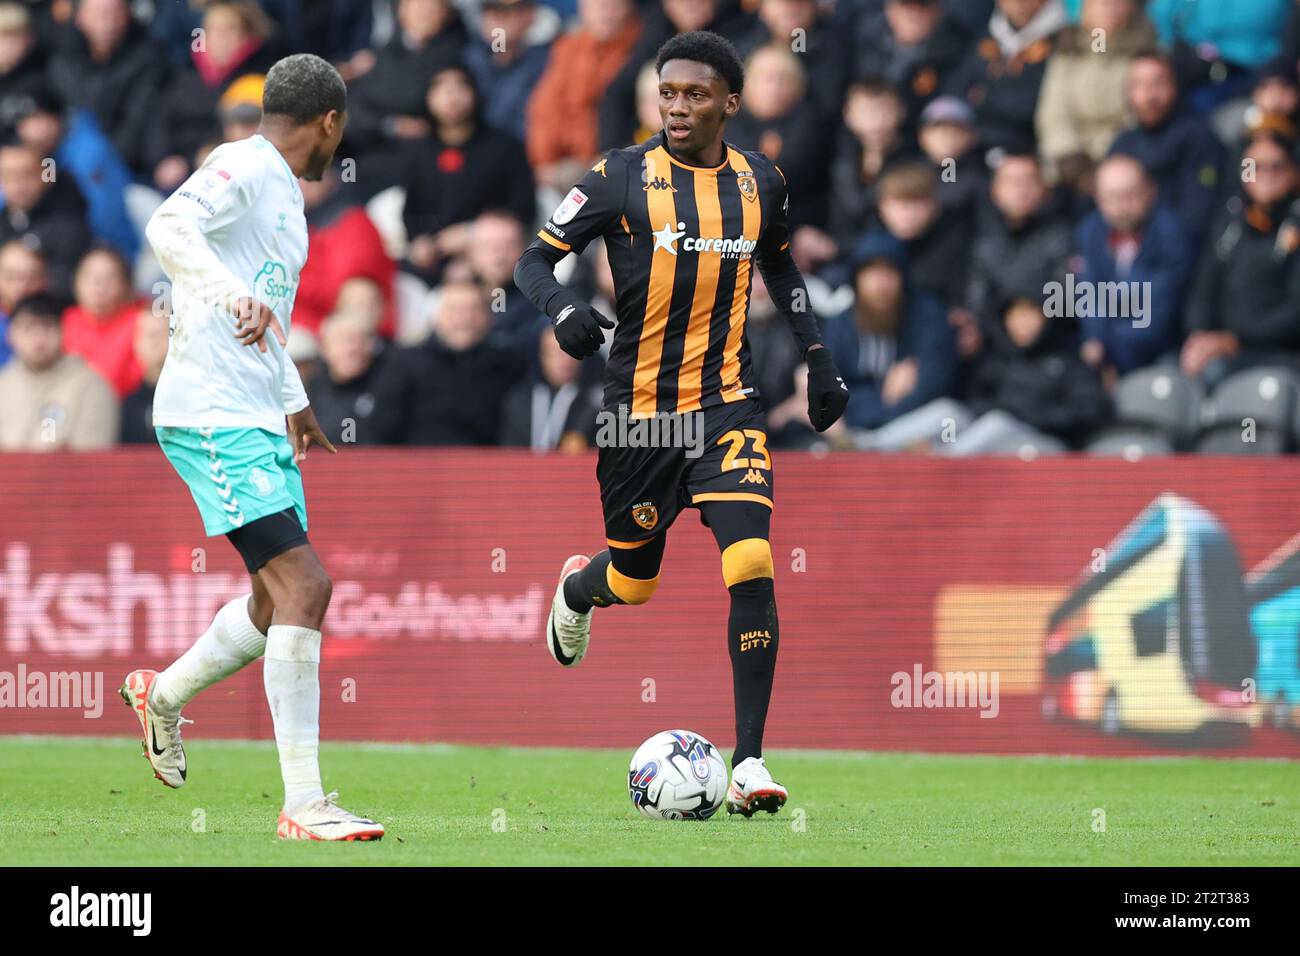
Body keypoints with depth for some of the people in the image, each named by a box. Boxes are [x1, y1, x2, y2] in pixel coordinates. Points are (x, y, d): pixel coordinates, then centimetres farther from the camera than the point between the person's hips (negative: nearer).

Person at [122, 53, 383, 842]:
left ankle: (163, 696, 40)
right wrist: (233, 296, -45)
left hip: (259, 421, 10)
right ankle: (303, 805, -17)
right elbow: (169, 227, -29)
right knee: (304, 585, -17)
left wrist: (294, 401, 45)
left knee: (282, 600, 17)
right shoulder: (243, 168, -9)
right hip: (215, 418, -10)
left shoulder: (283, 192, 20)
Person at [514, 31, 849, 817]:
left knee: (752, 567, -17)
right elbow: (536, 259, -4)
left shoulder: (759, 182, 5)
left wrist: (818, 359, 19)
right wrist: (564, 307, -25)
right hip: (639, 410, -1)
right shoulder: (625, 177, -6)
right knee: (634, 581, 11)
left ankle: (749, 763, -14)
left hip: (727, 405, 1)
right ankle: (577, 590, 52)